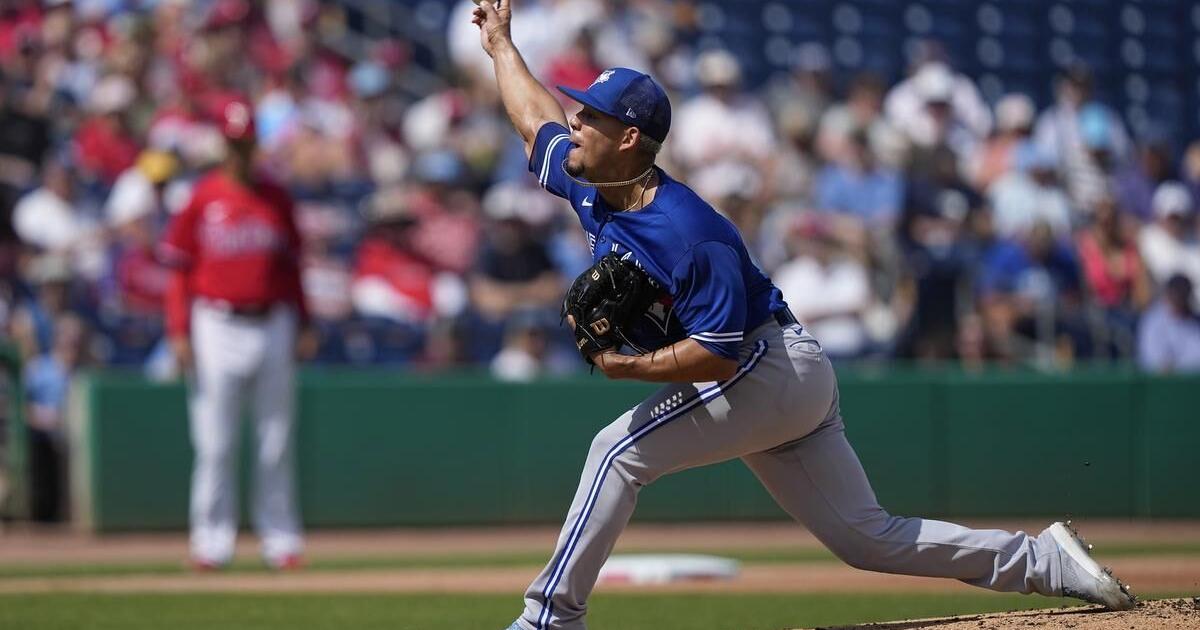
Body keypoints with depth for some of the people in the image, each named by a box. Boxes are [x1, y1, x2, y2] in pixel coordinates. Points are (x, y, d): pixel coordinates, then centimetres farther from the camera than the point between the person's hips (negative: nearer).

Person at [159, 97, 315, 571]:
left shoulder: (275, 198, 9)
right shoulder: (201, 198, 1)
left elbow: (290, 266, 13)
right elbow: (179, 271, 2)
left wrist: (303, 326, 6)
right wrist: (178, 332, -6)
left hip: (272, 324, 2)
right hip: (217, 327, -2)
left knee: (276, 441, 4)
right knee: (214, 441, -2)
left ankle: (280, 537, 9)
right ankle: (212, 539, 2)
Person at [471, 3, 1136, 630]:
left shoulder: (687, 234, -25)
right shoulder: (590, 189, 2)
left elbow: (718, 353, -29)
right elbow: (535, 118, 21)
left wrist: (628, 365, -29)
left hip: (775, 365, -9)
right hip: (787, 382, 9)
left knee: (620, 450, -16)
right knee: (869, 537, 9)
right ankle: (1045, 561, 12)